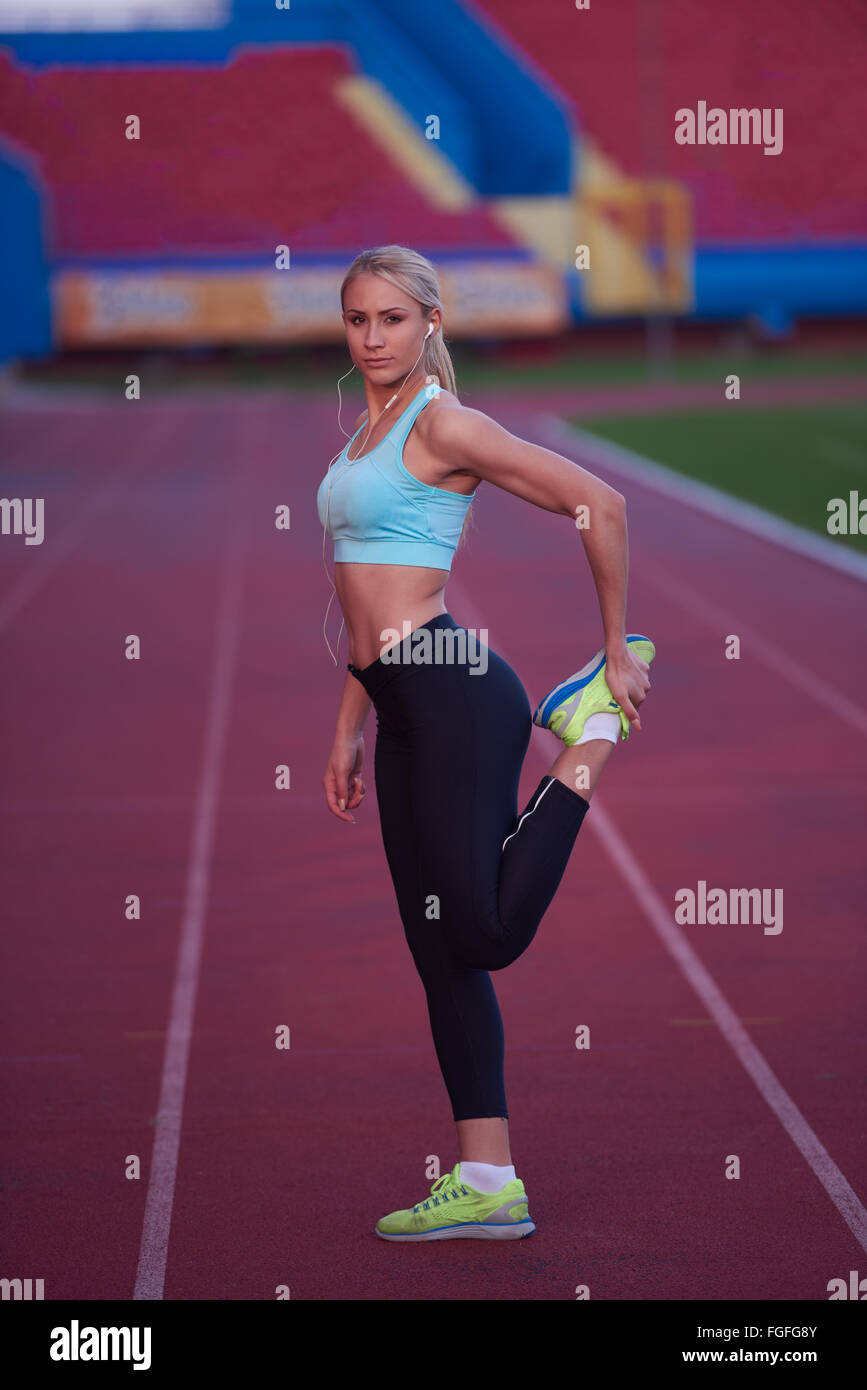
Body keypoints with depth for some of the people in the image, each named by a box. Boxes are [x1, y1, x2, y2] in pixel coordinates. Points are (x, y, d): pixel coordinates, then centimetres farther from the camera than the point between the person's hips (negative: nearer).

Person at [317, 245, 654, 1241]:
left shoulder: (443, 425, -9)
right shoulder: (366, 435, 17)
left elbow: (599, 504, -12)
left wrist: (616, 650, -8)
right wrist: (348, 733, 21)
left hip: (455, 696, -9)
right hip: (403, 710, 9)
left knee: (482, 935, -6)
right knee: (441, 953, 7)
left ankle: (593, 732, 11)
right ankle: (484, 1185, 9)